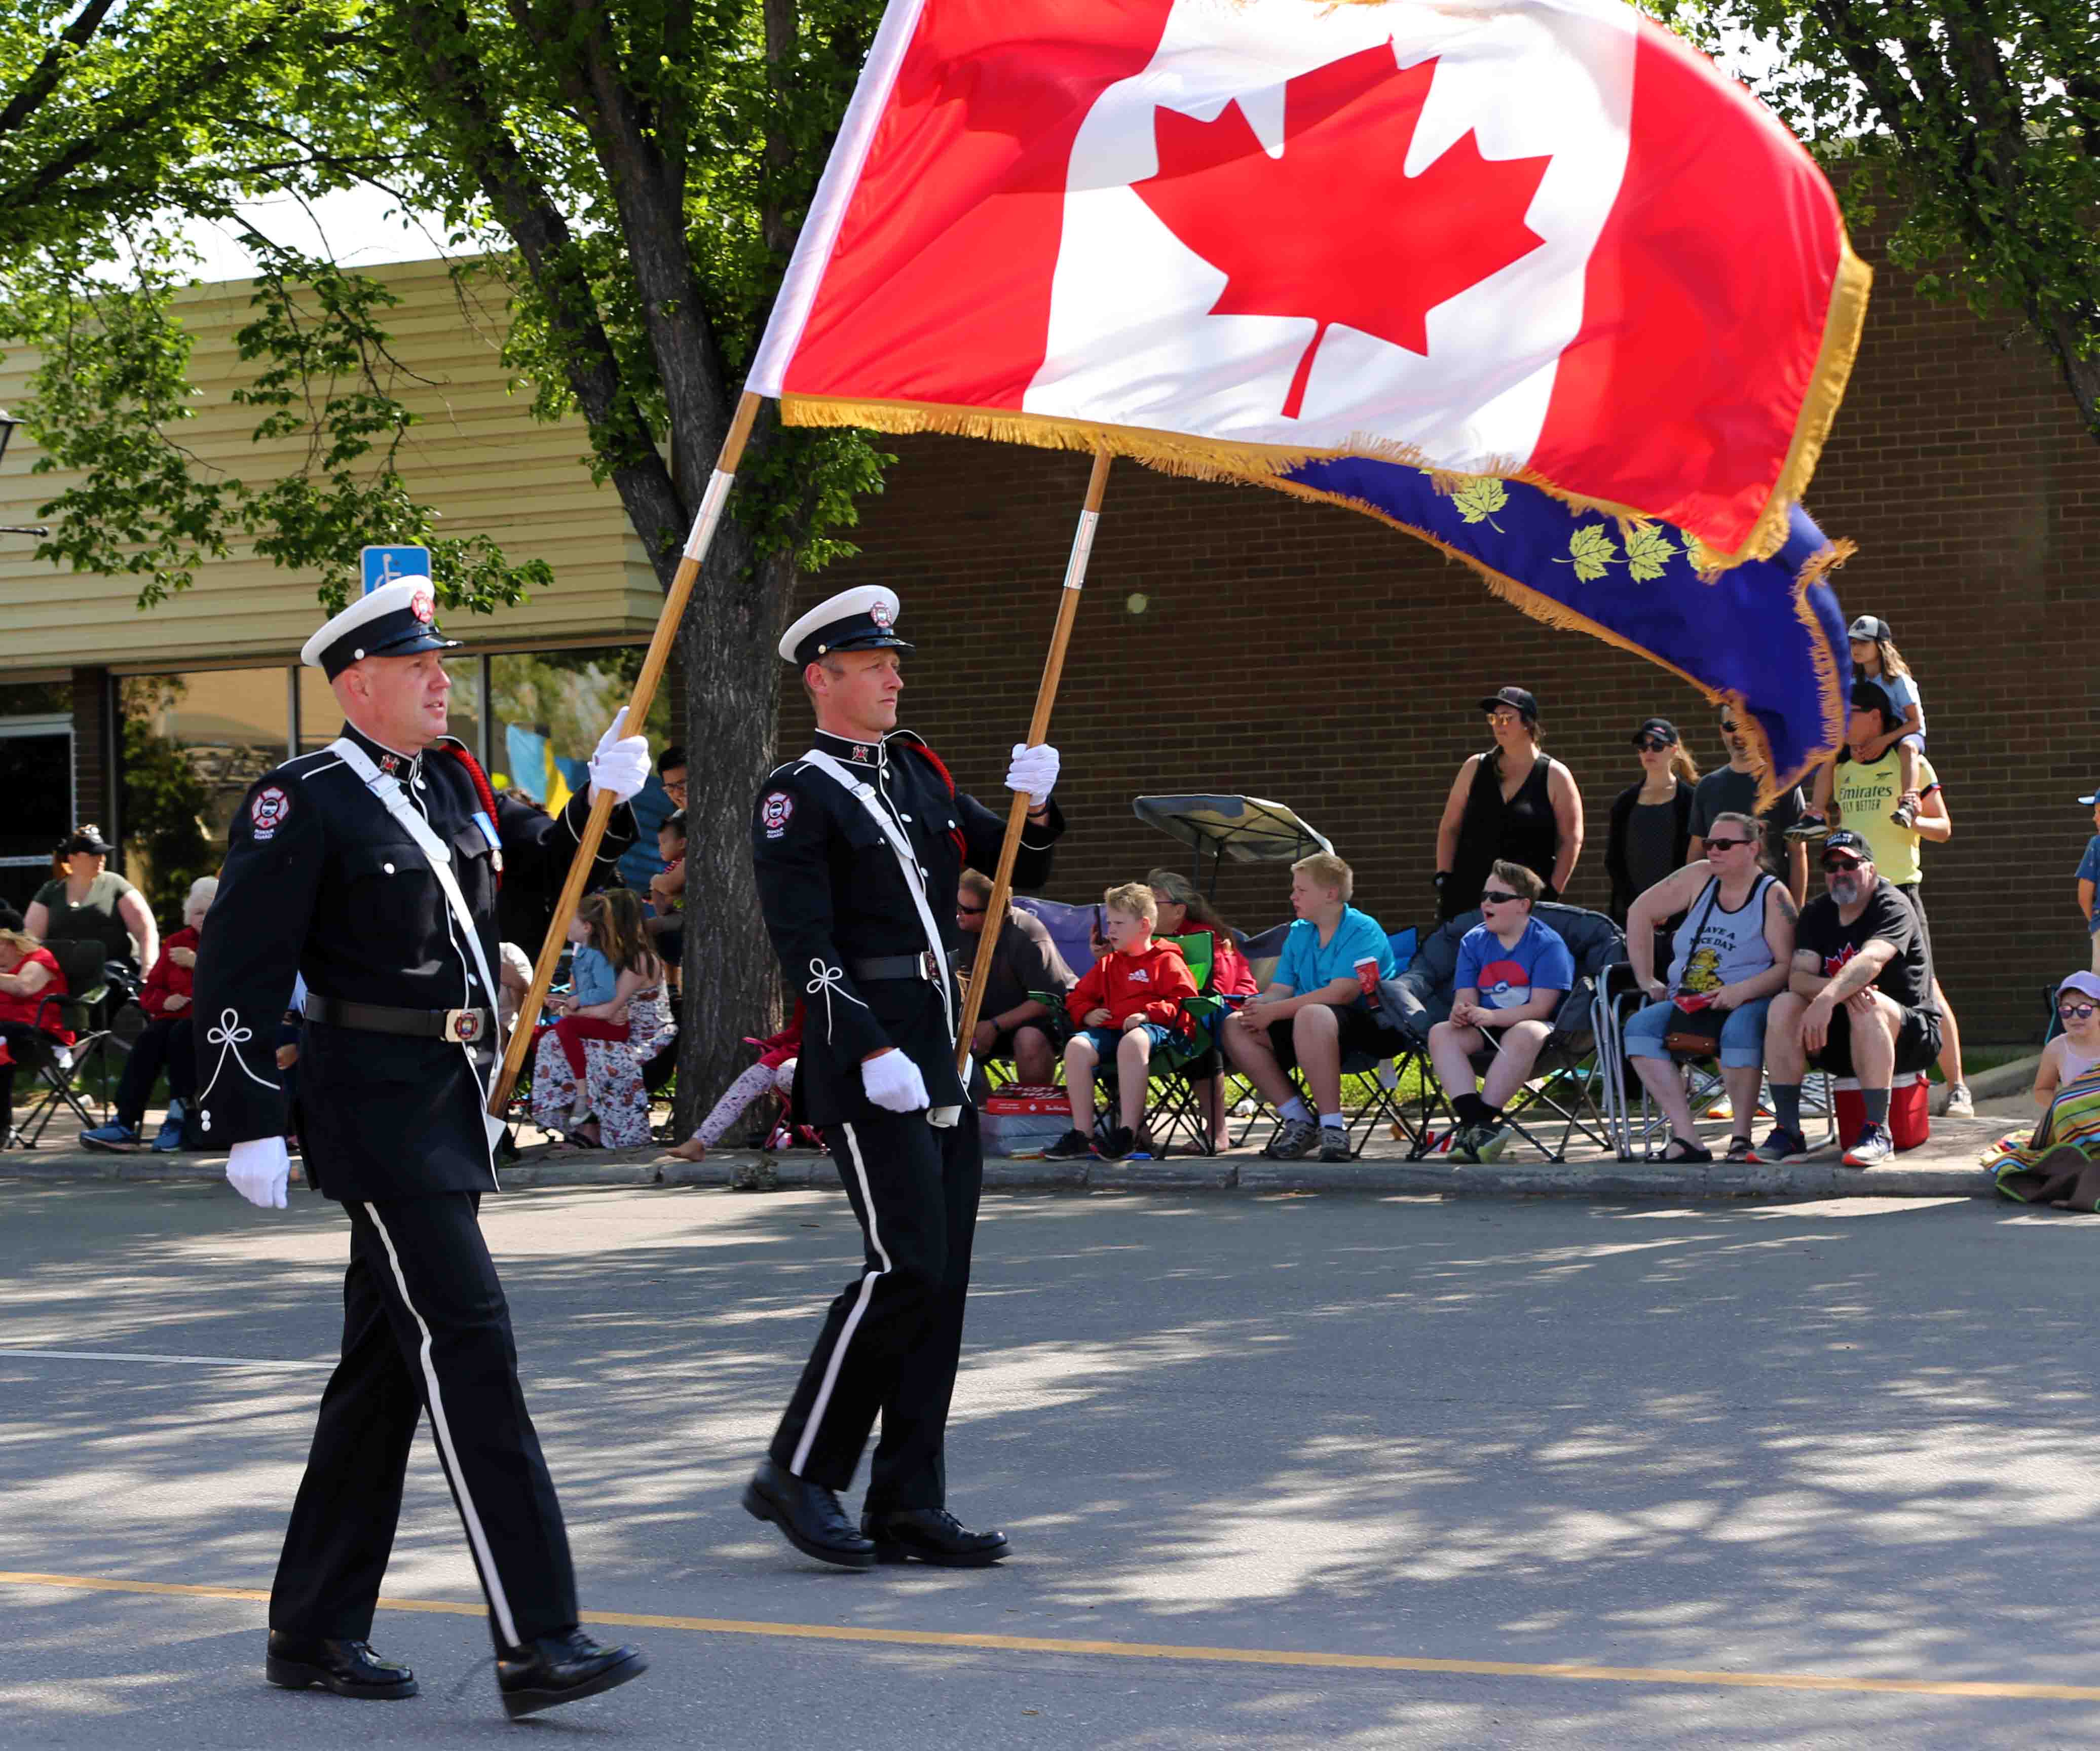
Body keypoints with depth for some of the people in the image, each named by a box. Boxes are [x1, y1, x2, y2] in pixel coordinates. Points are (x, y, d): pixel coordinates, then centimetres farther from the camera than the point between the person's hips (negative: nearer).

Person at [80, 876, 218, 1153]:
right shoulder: (176, 943, 22)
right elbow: (150, 992, 20)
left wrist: (196, 962, -12)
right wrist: (165, 1001, -4)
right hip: (175, 1015, 4)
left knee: (181, 1035, -35)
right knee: (148, 1041, -27)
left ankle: (177, 1119, -32)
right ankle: (125, 1124, -35)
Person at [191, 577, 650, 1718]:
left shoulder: (451, 782, 13)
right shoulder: (304, 803, -11)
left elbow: (544, 871, 26)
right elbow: (236, 969, -13)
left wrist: (601, 800, 7)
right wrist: (247, 1127, -17)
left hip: (450, 1110, 9)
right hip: (380, 1113, -9)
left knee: (385, 1368, 13)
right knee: (468, 1348, -13)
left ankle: (314, 1630, 22)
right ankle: (535, 1645, -14)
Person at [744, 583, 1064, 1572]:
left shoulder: (917, 774, 17)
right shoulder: (797, 796, -6)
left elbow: (1019, 868, 23)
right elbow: (805, 944, -14)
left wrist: (1033, 804, 3)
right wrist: (871, 1054, -22)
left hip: (941, 1055, 8)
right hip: (864, 1057, -8)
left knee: (942, 1279, 6)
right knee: (906, 1268, -14)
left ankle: (909, 1507, 11)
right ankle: (798, 1472, -2)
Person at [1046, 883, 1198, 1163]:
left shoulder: (1166, 961, 9)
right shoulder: (1107, 964, 27)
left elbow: (1184, 1000, -2)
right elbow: (1078, 997, 31)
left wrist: (1149, 1014, -15)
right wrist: (1088, 1014, 7)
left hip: (1156, 1028, -6)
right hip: (1110, 1029, 6)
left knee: (1133, 1042, -42)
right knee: (1077, 1046, -26)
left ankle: (1127, 1132, -44)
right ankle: (1082, 1133, -27)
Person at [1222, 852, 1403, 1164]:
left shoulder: (1363, 930, -11)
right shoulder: (1298, 933, 13)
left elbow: (1341, 993, -23)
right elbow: (1280, 989, 10)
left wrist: (1275, 1011, -24)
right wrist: (1259, 1006, -16)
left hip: (1370, 1027, -8)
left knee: (1312, 1015, -40)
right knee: (1236, 1026, -11)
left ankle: (1332, 1130, -34)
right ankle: (1299, 1122, -10)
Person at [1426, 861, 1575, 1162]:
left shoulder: (1547, 943, -6)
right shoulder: (1473, 942, 10)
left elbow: (1540, 1007, -15)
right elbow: (1466, 998, 3)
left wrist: (1493, 1016, -29)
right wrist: (1461, 1013, -23)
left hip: (1532, 1027, -5)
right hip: (1487, 1031, 5)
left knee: (1523, 1034, -39)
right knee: (1441, 1033, -24)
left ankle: (1482, 1120, -39)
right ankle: (1475, 1120, -40)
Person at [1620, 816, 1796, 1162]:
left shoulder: (1774, 896, -2)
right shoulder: (1700, 877, 10)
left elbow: (1787, 966, -9)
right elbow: (1641, 912, 16)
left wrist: (1742, 991, -23)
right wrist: (1646, 980, 11)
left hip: (1749, 1004, -5)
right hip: (1687, 1004, 5)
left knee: (1739, 1029, -40)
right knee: (1640, 1026, -25)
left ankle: (1741, 1140, -29)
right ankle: (1687, 1140, -33)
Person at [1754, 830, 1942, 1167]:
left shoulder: (1892, 908, -11)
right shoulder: (1815, 914, 7)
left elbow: (1871, 961, -32)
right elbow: (1798, 977, -9)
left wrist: (1827, 999, -49)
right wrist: (1842, 989, -30)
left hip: (1908, 1036, -5)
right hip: (1839, 1041, 5)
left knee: (1867, 1006, -36)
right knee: (1783, 1006, -19)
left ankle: (1878, 1132, -33)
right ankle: (1787, 1131, -22)